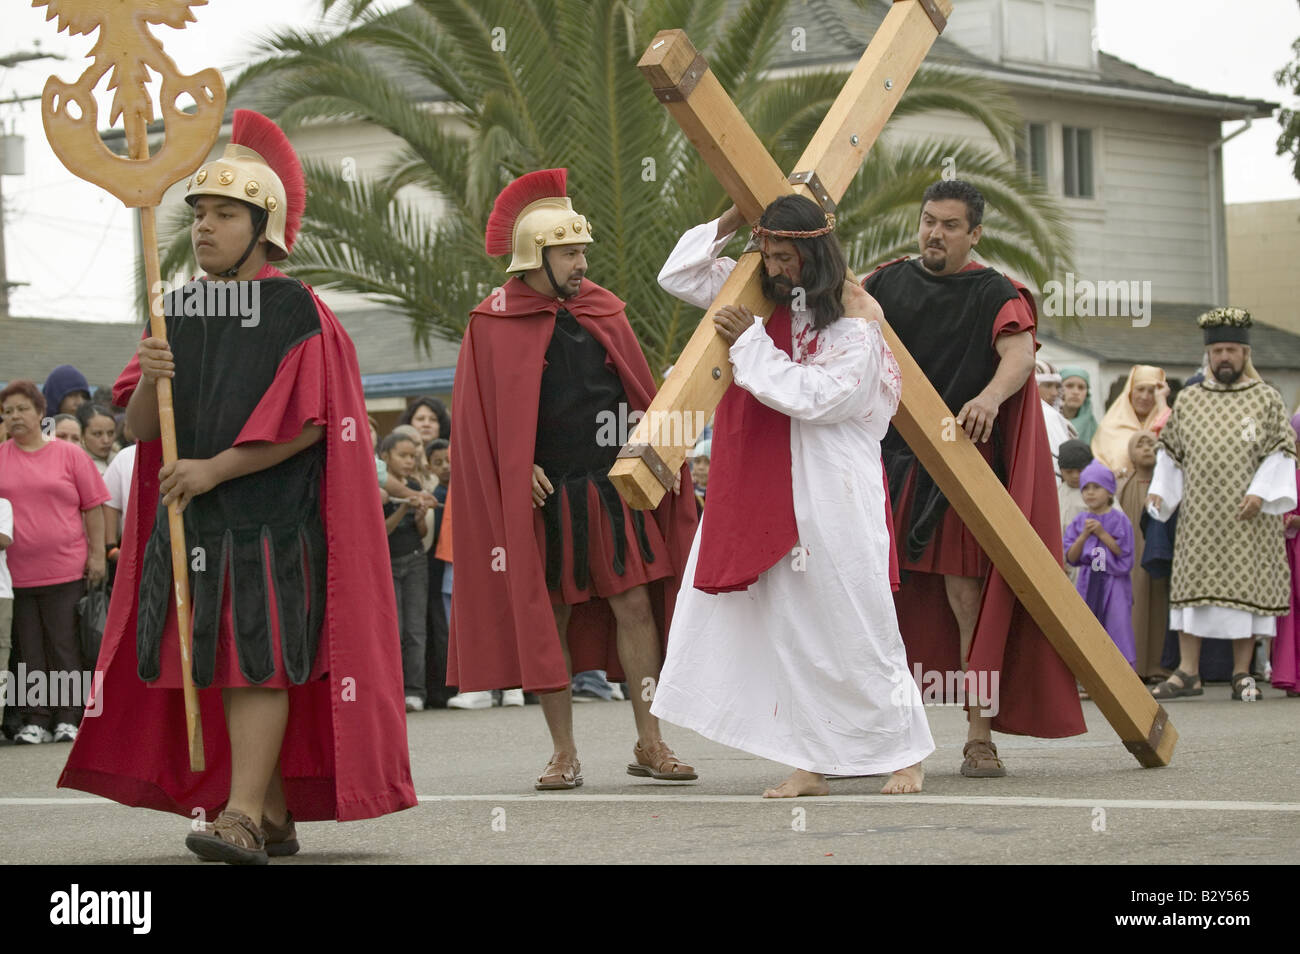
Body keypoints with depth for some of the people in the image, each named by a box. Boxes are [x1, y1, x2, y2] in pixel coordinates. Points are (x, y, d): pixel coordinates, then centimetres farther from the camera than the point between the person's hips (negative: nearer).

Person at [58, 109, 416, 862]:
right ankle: (275, 816, 12)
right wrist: (151, 382, -12)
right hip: (191, 518, 6)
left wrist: (214, 469, -15)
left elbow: (308, 423, -13)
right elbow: (139, 427, 10)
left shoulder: (297, 312, -5)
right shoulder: (179, 313, 13)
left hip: (273, 517, -6)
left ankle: (242, 817, -20)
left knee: (258, 656, -13)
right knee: (226, 661, 5)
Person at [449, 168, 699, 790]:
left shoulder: (603, 312, 10)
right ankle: (564, 754, 10)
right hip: (543, 497, -3)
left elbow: (639, 393, 15)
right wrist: (522, 468, -11)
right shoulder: (494, 324, -2)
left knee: (635, 606, -2)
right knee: (548, 618, 2)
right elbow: (482, 419, -2)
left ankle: (649, 743, 4)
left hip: (612, 487, 3)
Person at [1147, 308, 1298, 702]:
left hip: (1247, 518, -2)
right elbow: (1169, 451, 15)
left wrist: (1260, 492, -12)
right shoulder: (1188, 400, 12)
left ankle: (1242, 673, 4)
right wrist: (1160, 490, 1)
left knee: (1246, 585, -2)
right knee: (1193, 584, -2)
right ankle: (1187, 672, 1)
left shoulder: (1267, 399, 4)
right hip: (1199, 515, 2)